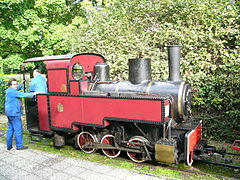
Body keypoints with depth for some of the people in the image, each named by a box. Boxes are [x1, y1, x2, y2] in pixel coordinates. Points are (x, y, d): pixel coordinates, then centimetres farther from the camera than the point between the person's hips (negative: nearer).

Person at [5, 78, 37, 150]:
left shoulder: (10, 90, 15)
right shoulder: (12, 91, -16)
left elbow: (17, 88, 37)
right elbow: (23, 95, -21)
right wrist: (33, 94, -19)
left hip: (10, 113, 11)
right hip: (14, 113, -11)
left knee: (10, 129, 14)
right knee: (18, 129, -4)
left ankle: (9, 145, 21)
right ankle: (19, 146, 3)